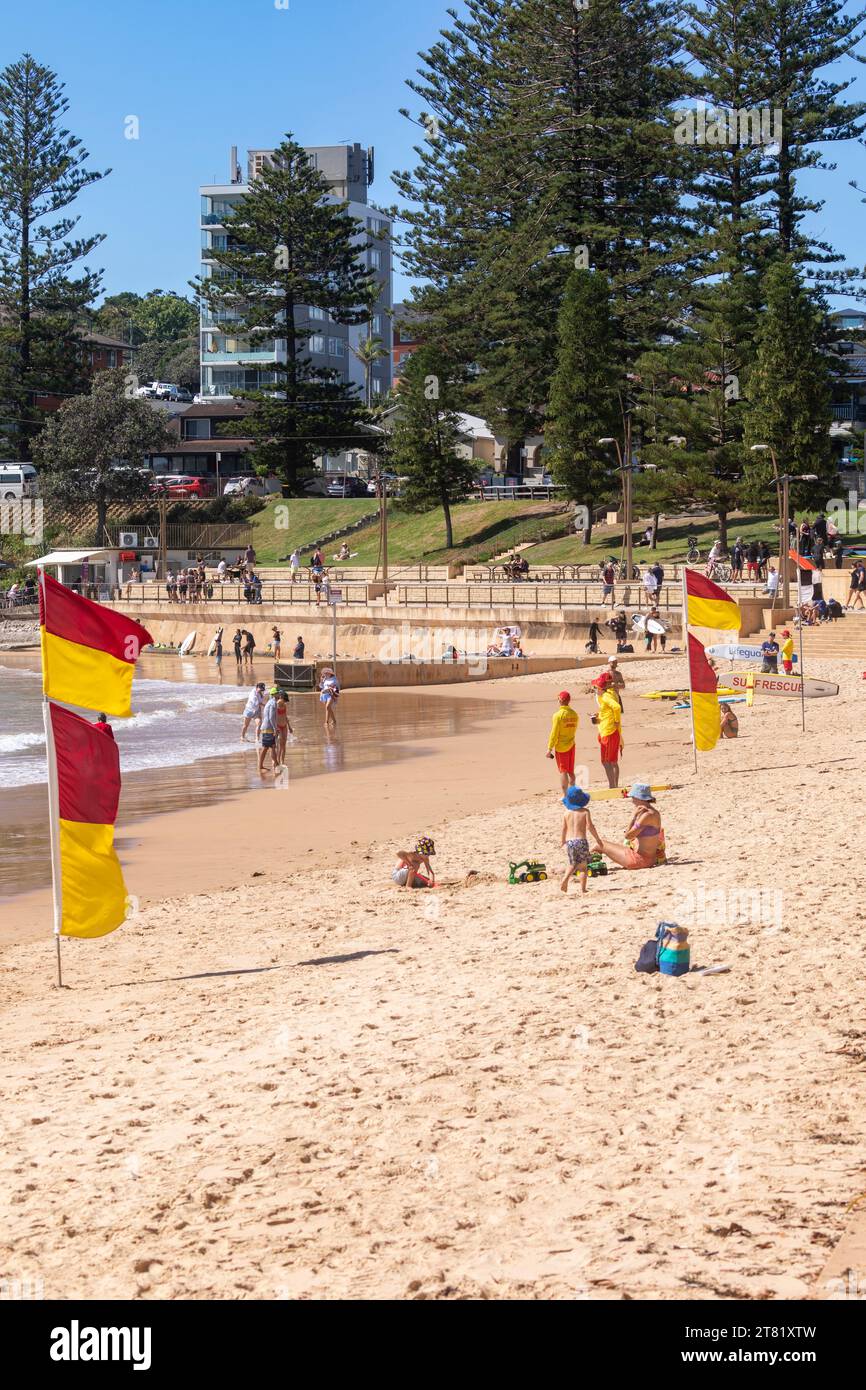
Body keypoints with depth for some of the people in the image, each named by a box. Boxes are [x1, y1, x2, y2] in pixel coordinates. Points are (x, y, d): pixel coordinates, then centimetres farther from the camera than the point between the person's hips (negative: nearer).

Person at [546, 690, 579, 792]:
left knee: (562, 772, -1)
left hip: (561, 747, -5)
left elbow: (554, 734, -16)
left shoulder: (558, 715, -16)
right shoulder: (574, 714, 2)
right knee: (571, 771, 14)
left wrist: (549, 749, -10)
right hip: (571, 745, 5)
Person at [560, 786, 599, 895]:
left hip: (570, 841, 3)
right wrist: (598, 839, 0)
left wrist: (563, 841, 21)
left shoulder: (567, 812, 5)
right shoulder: (585, 812, -3)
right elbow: (590, 826, -9)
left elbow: (564, 828, 8)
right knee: (583, 865, 5)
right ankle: (583, 888, -1)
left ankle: (565, 880, -5)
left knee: (572, 864, 19)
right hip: (581, 840, -3)